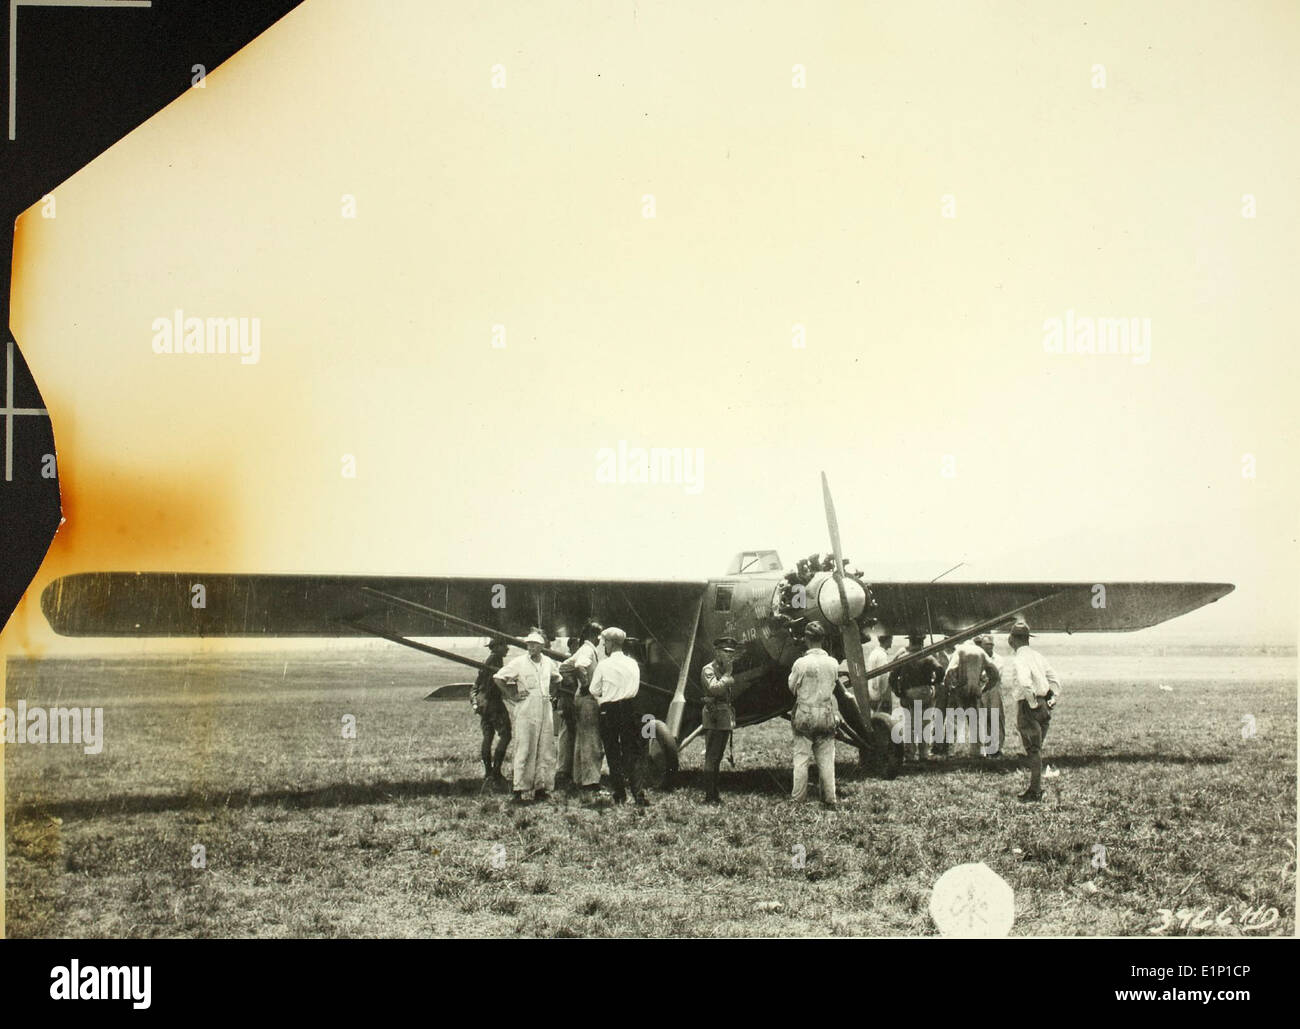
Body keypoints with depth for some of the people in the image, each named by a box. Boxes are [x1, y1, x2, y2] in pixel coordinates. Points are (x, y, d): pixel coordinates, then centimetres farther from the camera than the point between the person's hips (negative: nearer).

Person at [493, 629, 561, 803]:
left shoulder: (548, 662, 9)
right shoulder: (519, 663, -6)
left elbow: (556, 677, 29)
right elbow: (498, 678, -3)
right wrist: (512, 696, -4)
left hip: (545, 709, 5)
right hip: (526, 711, -5)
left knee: (546, 751, 5)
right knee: (524, 751, -7)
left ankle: (541, 788, 11)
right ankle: (520, 790, -6)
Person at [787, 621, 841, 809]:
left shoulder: (801, 663, -13)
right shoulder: (833, 663, -4)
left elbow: (792, 687, -2)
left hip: (805, 714, -3)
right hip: (827, 714, 3)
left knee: (801, 757, 4)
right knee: (826, 758, 8)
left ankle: (798, 797, 7)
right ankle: (829, 798, 10)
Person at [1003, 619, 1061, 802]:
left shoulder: (1018, 659, -14)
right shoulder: (1038, 656, 12)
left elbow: (1025, 683, -31)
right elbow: (1055, 681, 14)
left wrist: (1032, 703, -20)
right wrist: (1052, 700, 12)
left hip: (1028, 706, -8)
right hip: (1045, 707, 8)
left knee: (1033, 750, -3)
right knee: (1037, 750, 15)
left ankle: (1035, 791, 0)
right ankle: (1036, 788, 20)